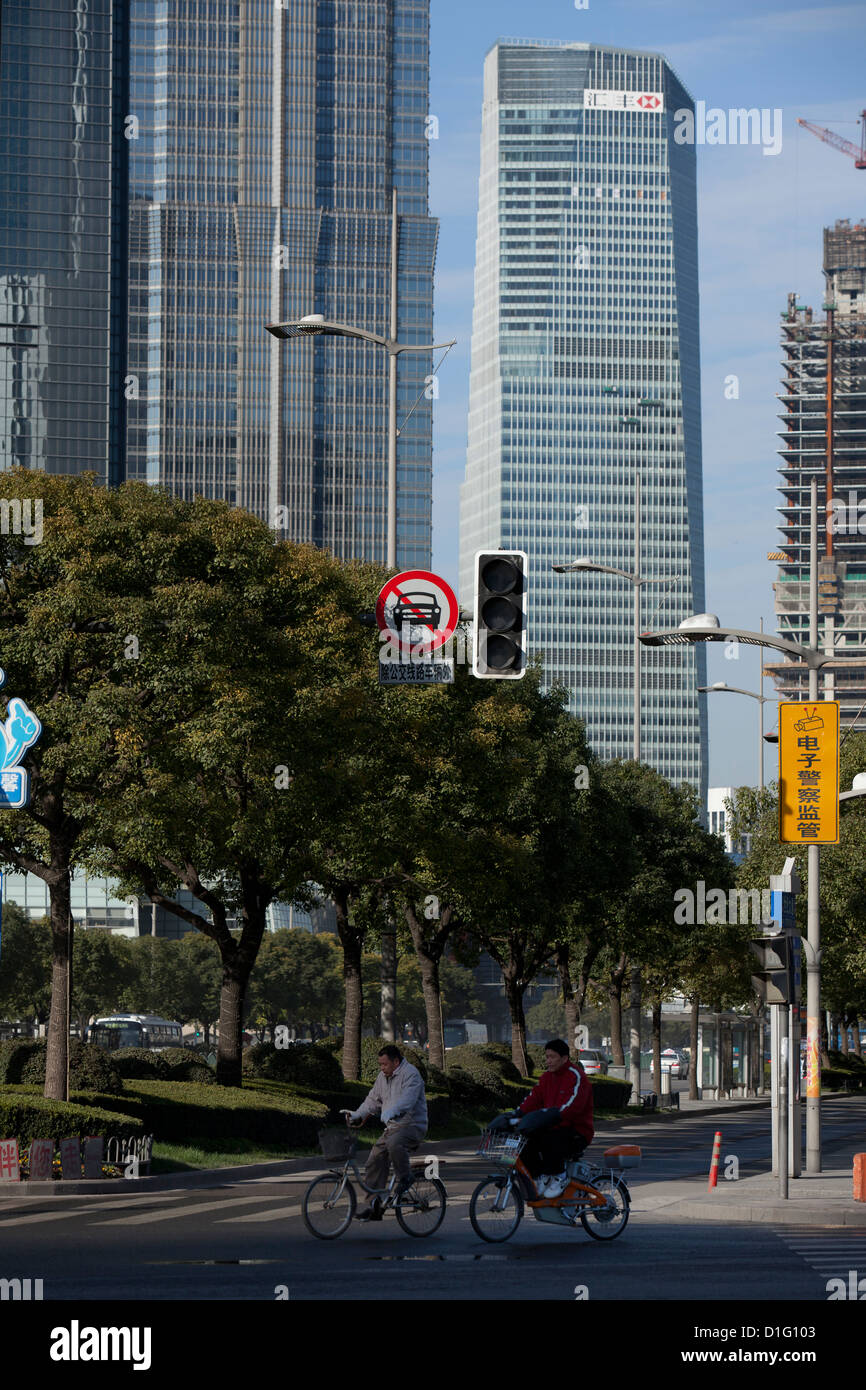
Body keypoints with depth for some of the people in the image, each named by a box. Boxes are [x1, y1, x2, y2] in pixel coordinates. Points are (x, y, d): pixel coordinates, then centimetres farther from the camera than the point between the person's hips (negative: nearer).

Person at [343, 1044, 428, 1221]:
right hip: (393, 1127, 8)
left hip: (413, 1125, -8)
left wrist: (390, 1112, -45)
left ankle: (405, 1178, -13)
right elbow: (373, 1099, 16)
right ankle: (373, 1205, 2)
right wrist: (358, 1114, 1)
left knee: (394, 1143, -37)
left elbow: (407, 1099, -29)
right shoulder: (383, 1077, 13)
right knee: (375, 1160, -1)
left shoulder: (410, 1074, -14)